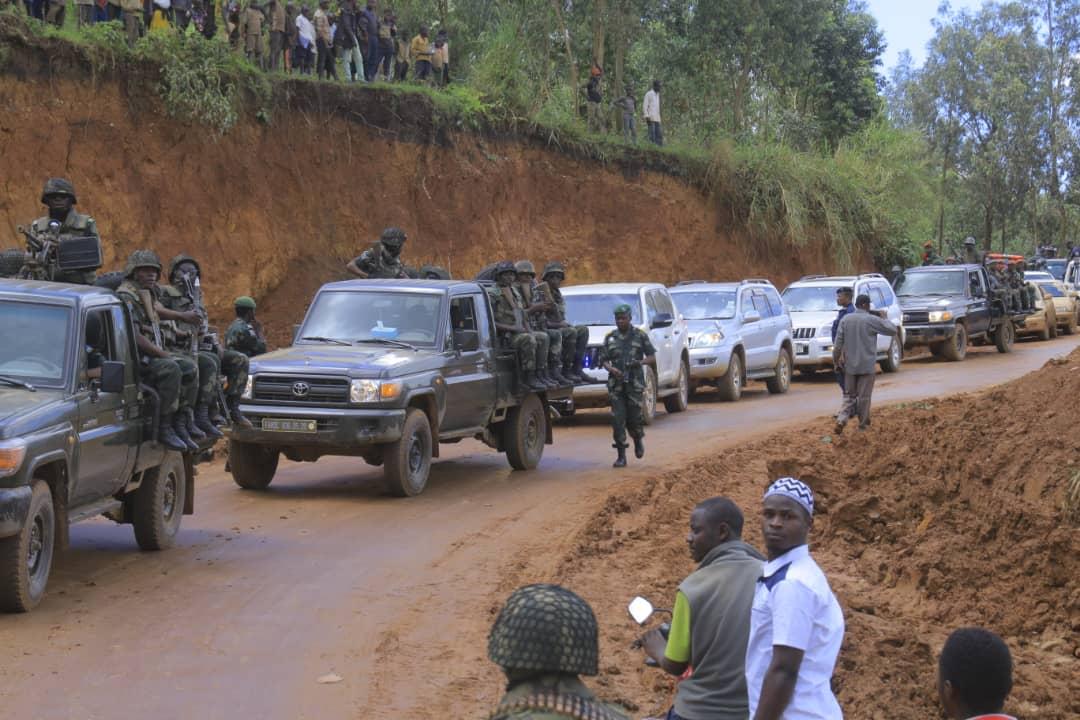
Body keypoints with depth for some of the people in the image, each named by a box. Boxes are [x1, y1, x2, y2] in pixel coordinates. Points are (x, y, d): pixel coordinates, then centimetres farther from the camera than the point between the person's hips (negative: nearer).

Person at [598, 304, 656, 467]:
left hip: (634, 382, -2)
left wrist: (640, 362, -16)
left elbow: (652, 357, 5)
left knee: (634, 418, -5)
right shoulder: (610, 338, 11)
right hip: (615, 384, 2)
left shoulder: (640, 336, 5)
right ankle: (621, 456, -3)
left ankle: (638, 439, 28)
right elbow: (603, 360, 10)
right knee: (618, 420, -5)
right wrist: (611, 369, -12)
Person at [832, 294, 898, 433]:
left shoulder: (845, 319, 1)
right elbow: (893, 330, -5)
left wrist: (836, 359, 11)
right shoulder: (872, 320, -10)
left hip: (850, 365, 3)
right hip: (867, 365, -3)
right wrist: (884, 318, 10)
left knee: (849, 395, 11)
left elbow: (838, 342, 0)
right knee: (864, 396, 7)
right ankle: (863, 424, 14)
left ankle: (841, 420, -8)